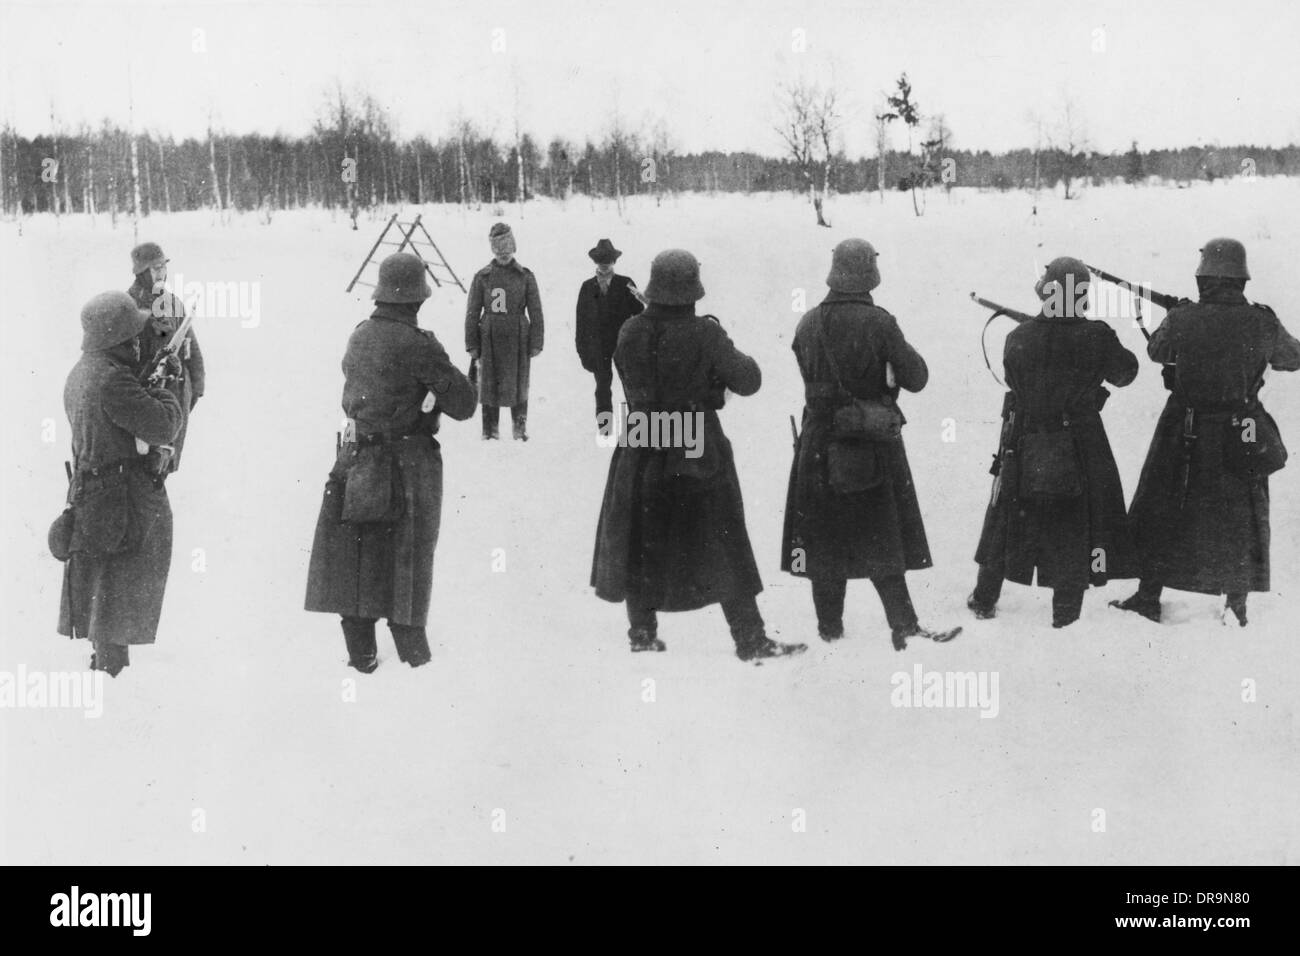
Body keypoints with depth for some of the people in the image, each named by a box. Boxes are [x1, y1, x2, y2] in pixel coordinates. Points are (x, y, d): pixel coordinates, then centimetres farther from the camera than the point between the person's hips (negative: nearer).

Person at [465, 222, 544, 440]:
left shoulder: (525, 277, 1)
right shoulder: (482, 277, 2)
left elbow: (536, 313, 4)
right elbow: (472, 313, 6)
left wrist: (536, 343, 0)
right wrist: (472, 344, 3)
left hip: (518, 340, 0)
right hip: (489, 340, 0)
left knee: (518, 384, 6)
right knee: (489, 384, 5)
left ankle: (520, 427, 22)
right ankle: (490, 429, 16)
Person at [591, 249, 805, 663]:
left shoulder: (630, 332, -5)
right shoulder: (704, 334, -17)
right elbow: (748, 380, -8)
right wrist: (726, 350, 7)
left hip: (641, 451, 3)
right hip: (698, 453, -3)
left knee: (639, 545, 17)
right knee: (723, 548, 5)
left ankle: (642, 631, 22)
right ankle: (750, 638, 8)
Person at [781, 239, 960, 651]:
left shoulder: (808, 324, 0)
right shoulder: (879, 323, -12)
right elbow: (916, 378, -8)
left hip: (820, 443, 2)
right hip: (873, 444, -2)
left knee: (824, 542, 11)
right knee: (882, 540, 4)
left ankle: (830, 629, 14)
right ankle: (904, 625, -3)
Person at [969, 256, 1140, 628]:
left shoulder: (1019, 338, -9)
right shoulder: (1096, 337, -13)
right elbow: (1125, 372, 4)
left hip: (1022, 450, 2)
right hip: (1078, 454, -2)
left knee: (1006, 524, 18)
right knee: (1074, 532, 10)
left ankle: (984, 600, 29)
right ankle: (1065, 613, 12)